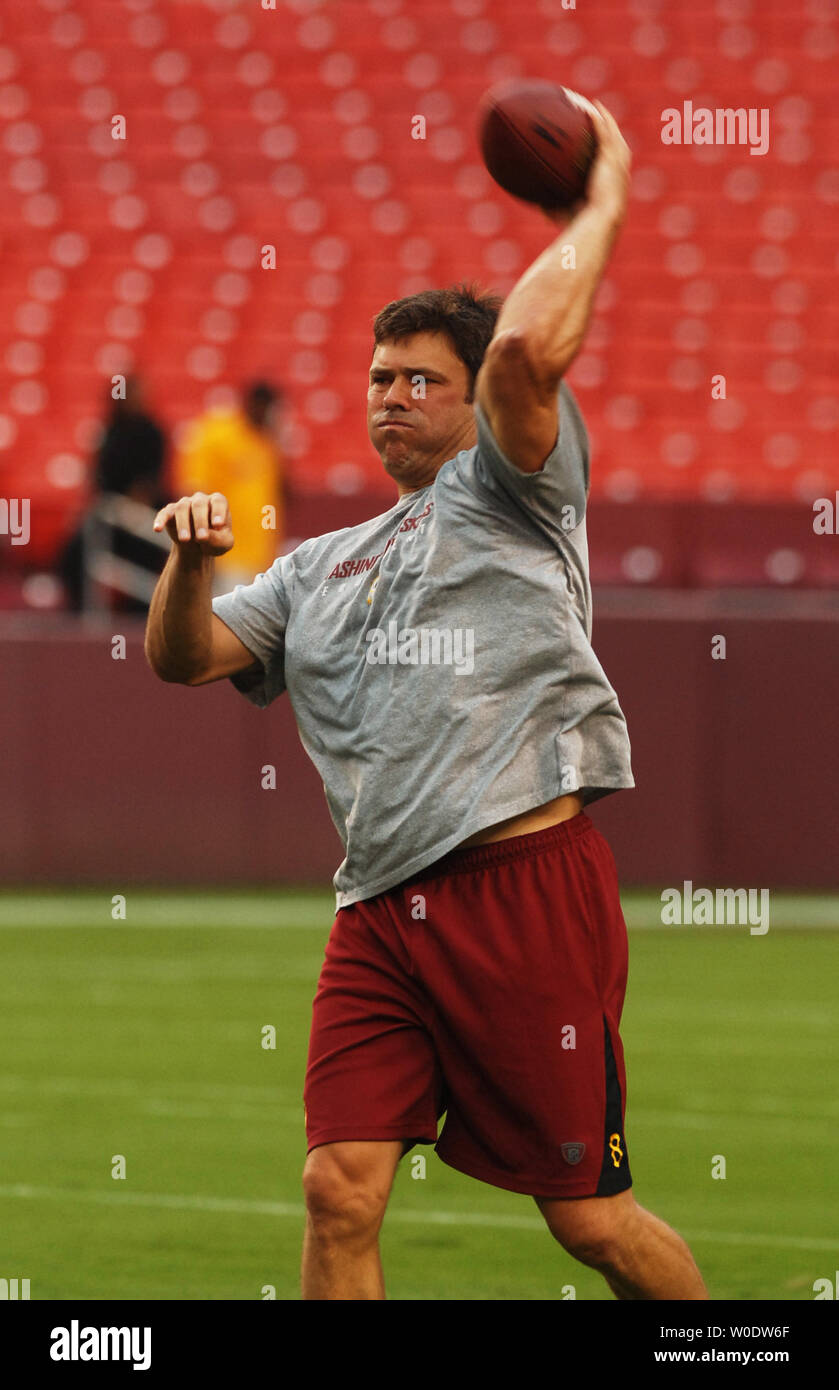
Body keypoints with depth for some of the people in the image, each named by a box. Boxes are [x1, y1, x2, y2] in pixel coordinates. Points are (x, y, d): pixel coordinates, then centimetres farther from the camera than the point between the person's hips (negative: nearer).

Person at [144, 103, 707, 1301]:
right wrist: (189, 563, -1)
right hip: (381, 915, 5)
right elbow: (184, 658, 19)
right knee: (340, 1190, -8)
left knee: (587, 1215, -2)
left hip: (525, 883, -5)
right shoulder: (321, 569, 27)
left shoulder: (506, 496, 9)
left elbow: (526, 346, -9)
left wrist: (603, 203, 0)